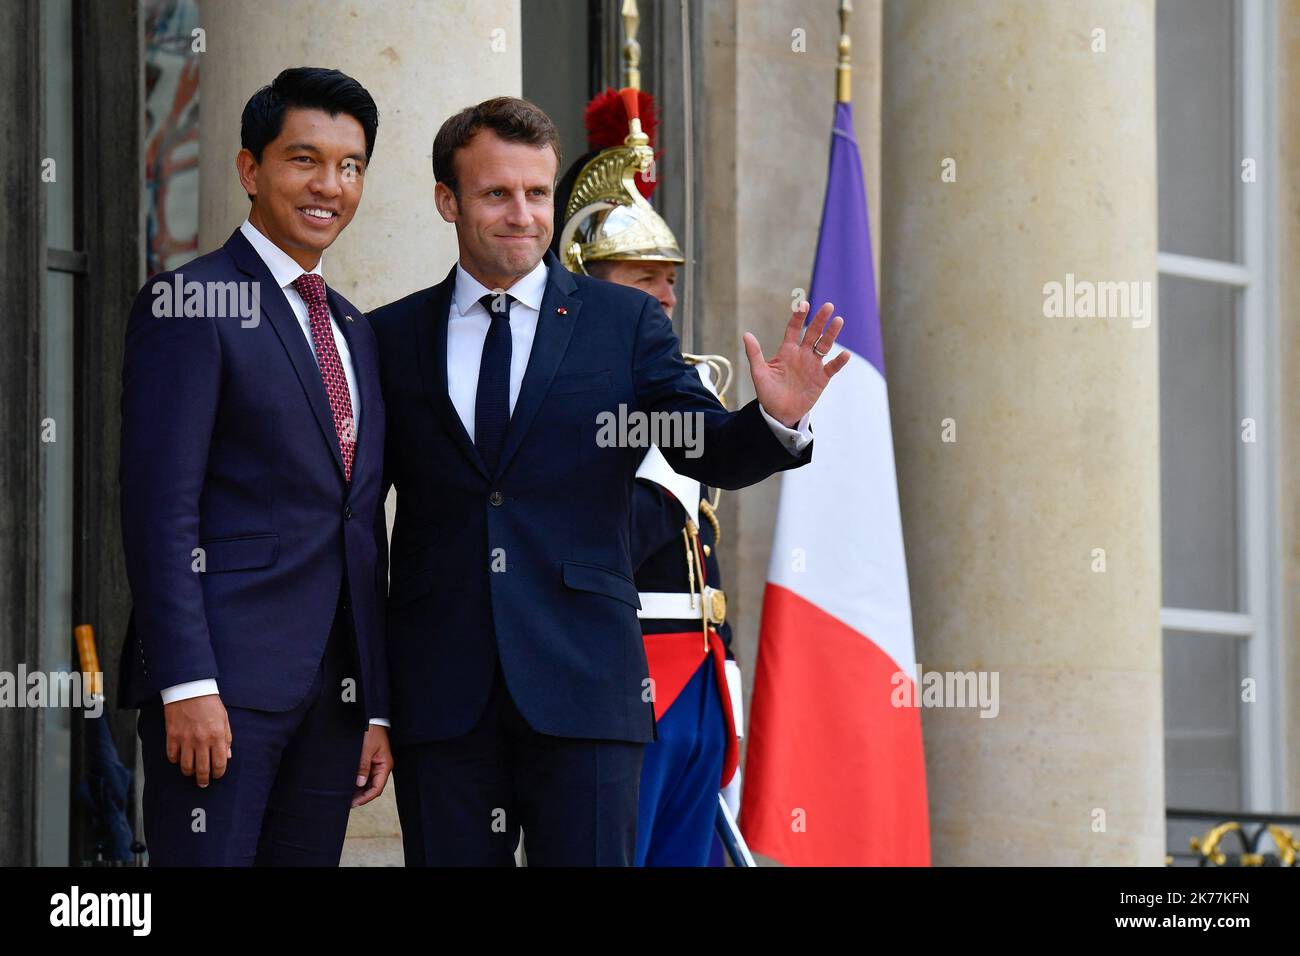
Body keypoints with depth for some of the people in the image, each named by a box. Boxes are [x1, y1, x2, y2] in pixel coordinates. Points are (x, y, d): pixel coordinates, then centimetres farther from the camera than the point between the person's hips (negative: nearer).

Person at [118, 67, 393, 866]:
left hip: (333, 687, 7)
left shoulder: (356, 332, 20)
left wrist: (377, 706, 15)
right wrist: (186, 683, -18)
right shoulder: (188, 305, -3)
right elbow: (160, 507, -11)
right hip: (224, 676, -7)